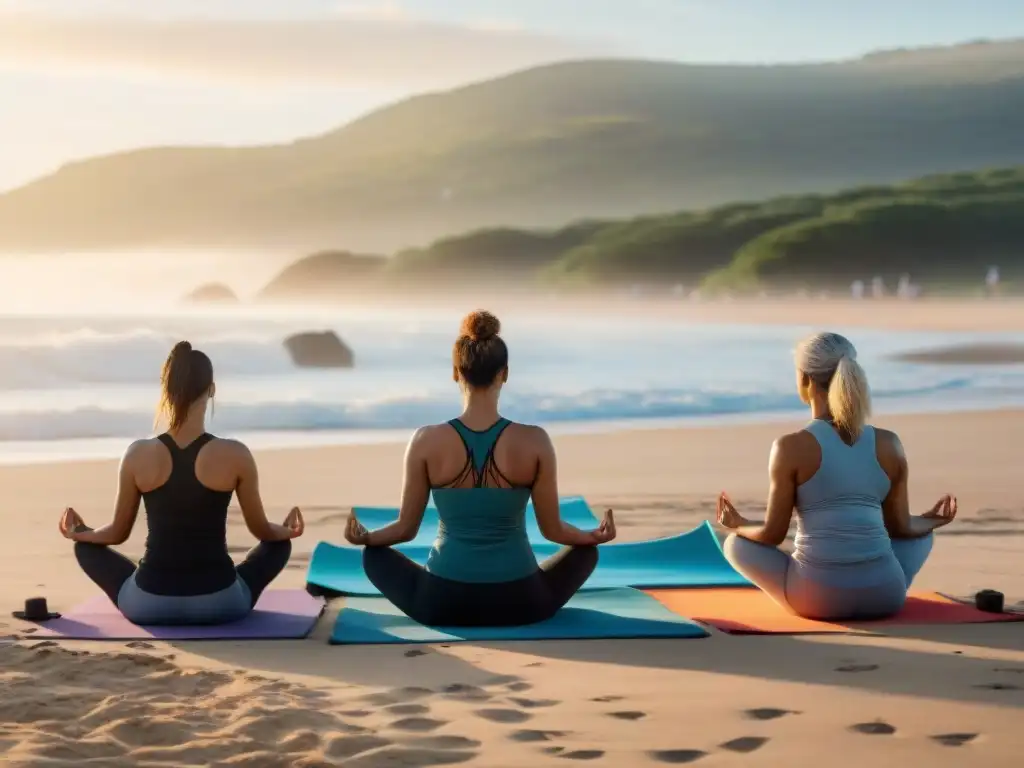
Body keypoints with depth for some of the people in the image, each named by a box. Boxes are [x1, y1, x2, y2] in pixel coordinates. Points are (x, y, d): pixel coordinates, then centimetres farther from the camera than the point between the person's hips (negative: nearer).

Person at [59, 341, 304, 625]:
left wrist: (78, 534, 28)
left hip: (147, 606, 0)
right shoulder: (236, 455, -10)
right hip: (220, 605, 0)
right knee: (280, 544, 26)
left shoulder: (138, 455, -7)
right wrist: (287, 531, 28)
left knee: (86, 546, 26)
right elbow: (262, 530, 4)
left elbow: (118, 533, 6)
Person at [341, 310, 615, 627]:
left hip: (443, 605, 0)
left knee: (374, 554, 29)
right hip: (519, 604, 0)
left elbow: (406, 529, -1)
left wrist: (364, 537, 20)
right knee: (585, 550, 29)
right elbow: (552, 529, -2)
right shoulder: (535, 442, -12)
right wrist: (595, 536, 19)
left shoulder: (427, 441, -11)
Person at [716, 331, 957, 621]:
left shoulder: (792, 447, -8)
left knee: (735, 543, 23)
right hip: (884, 596, 3)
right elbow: (901, 528, 13)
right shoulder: (889, 444, 3)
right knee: (922, 534, 34)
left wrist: (737, 524, 21)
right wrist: (930, 522, 36)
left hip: (817, 599, -3)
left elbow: (773, 533, -2)